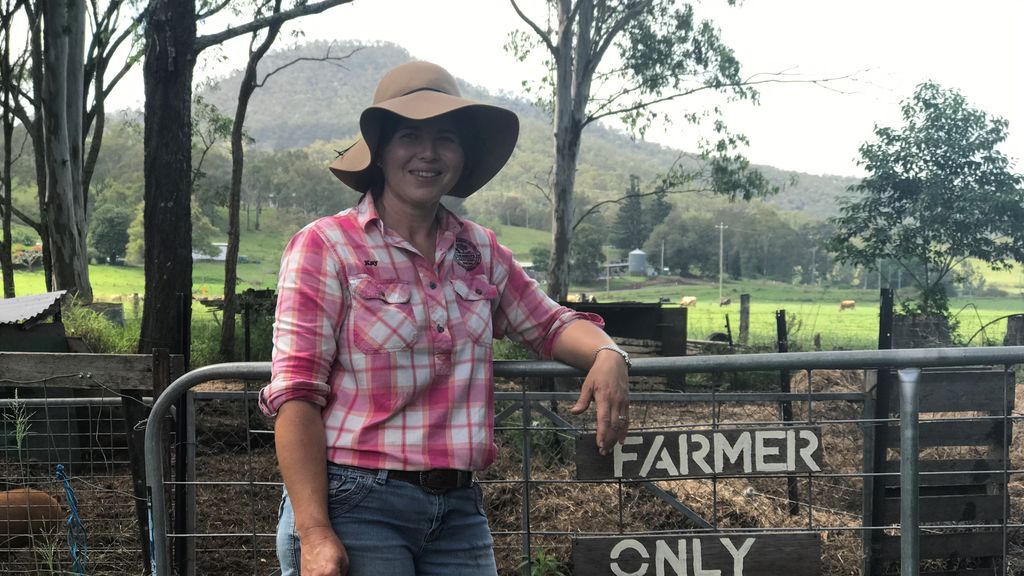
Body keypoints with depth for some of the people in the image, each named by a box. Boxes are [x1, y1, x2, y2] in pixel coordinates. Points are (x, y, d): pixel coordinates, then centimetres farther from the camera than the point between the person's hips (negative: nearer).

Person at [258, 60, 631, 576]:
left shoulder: (481, 252, 10)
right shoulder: (326, 247, -4)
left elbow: (548, 323, 22)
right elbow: (297, 396, -10)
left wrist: (606, 355, -2)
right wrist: (314, 533, -18)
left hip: (458, 513, 5)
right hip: (355, 508, -5)